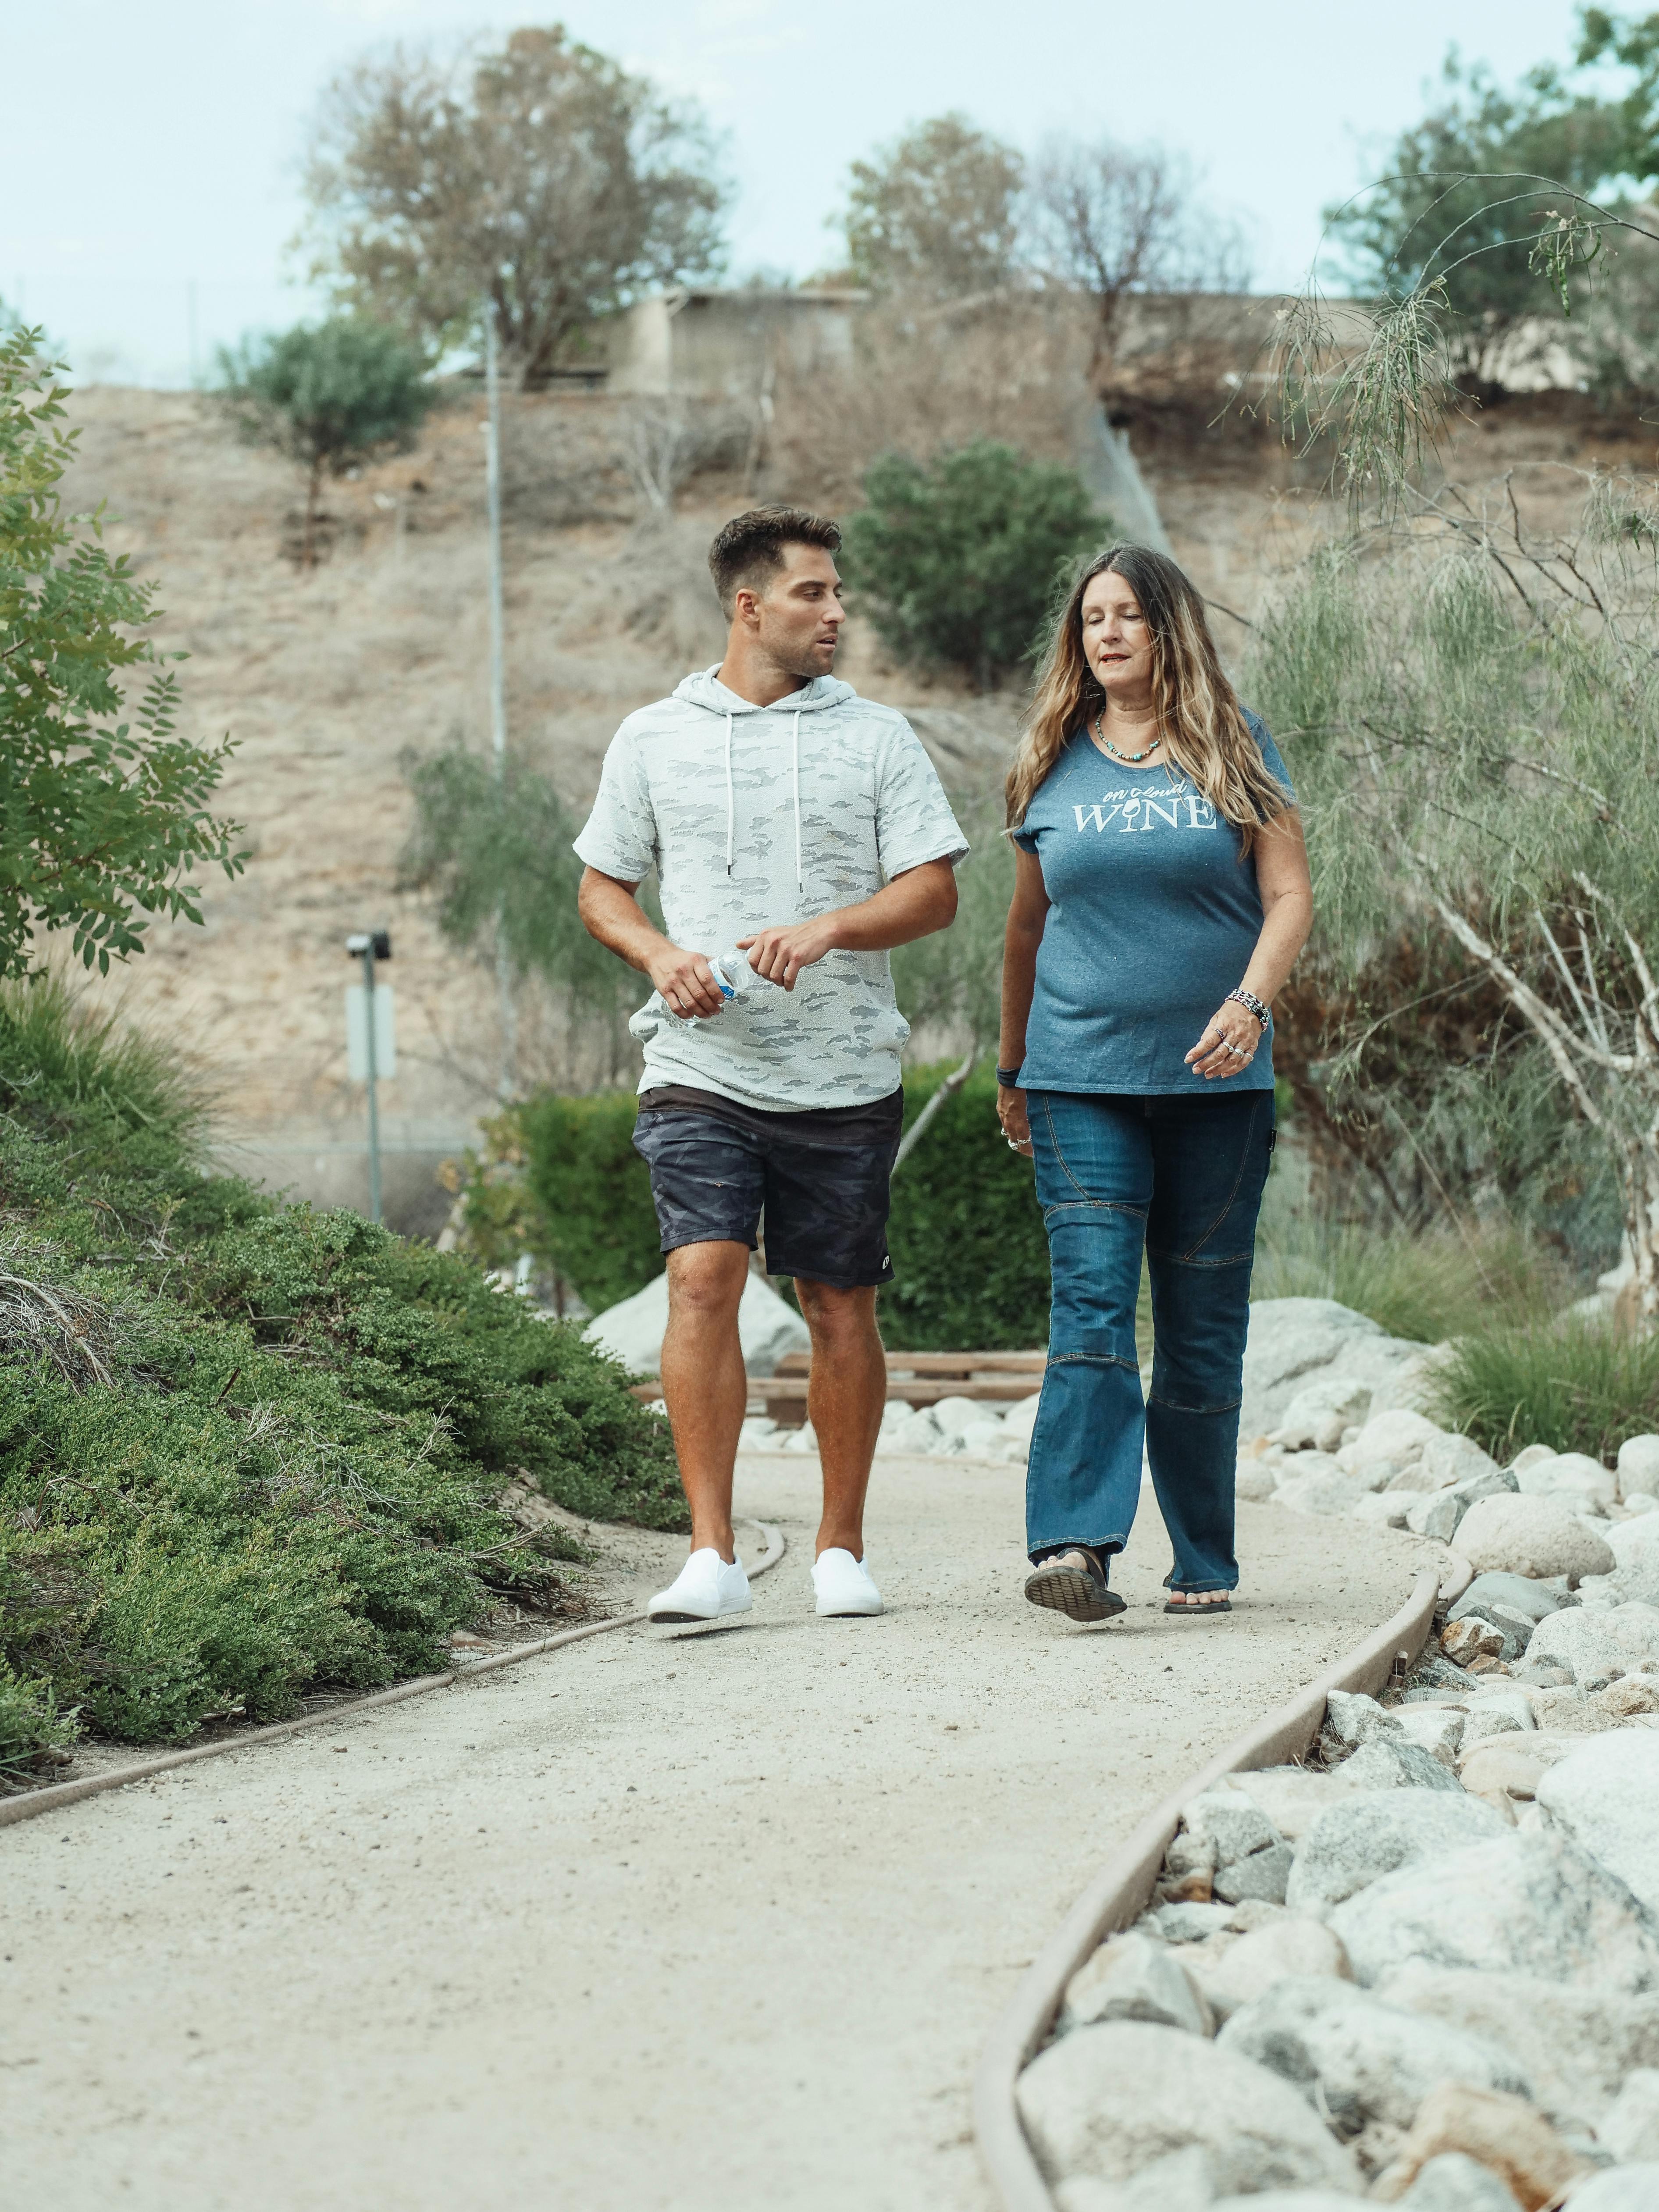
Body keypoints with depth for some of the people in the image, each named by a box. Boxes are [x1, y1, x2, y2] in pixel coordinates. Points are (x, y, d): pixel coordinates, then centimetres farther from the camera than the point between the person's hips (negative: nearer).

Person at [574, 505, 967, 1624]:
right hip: (702, 1068, -1)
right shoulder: (654, 738, 9)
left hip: (844, 1069, 1)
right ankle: (713, 1554, -14)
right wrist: (662, 955, -6)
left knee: (842, 1309, 6)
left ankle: (842, 1545, 19)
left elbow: (934, 892, 1)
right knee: (704, 1280, -15)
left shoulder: (878, 737, 6)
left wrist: (826, 930, -16)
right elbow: (603, 887, 15)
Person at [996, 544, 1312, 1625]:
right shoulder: (1055, 764, 10)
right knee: (1092, 1307, -14)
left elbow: (1291, 897, 0)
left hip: (1215, 1078, 0)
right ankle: (1075, 1542, -23)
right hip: (1082, 1078, 0)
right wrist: (1010, 1066, 23)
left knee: (1203, 1325, 5)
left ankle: (1203, 1562, 15)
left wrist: (1251, 1001, -18)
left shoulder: (1236, 749, 5)